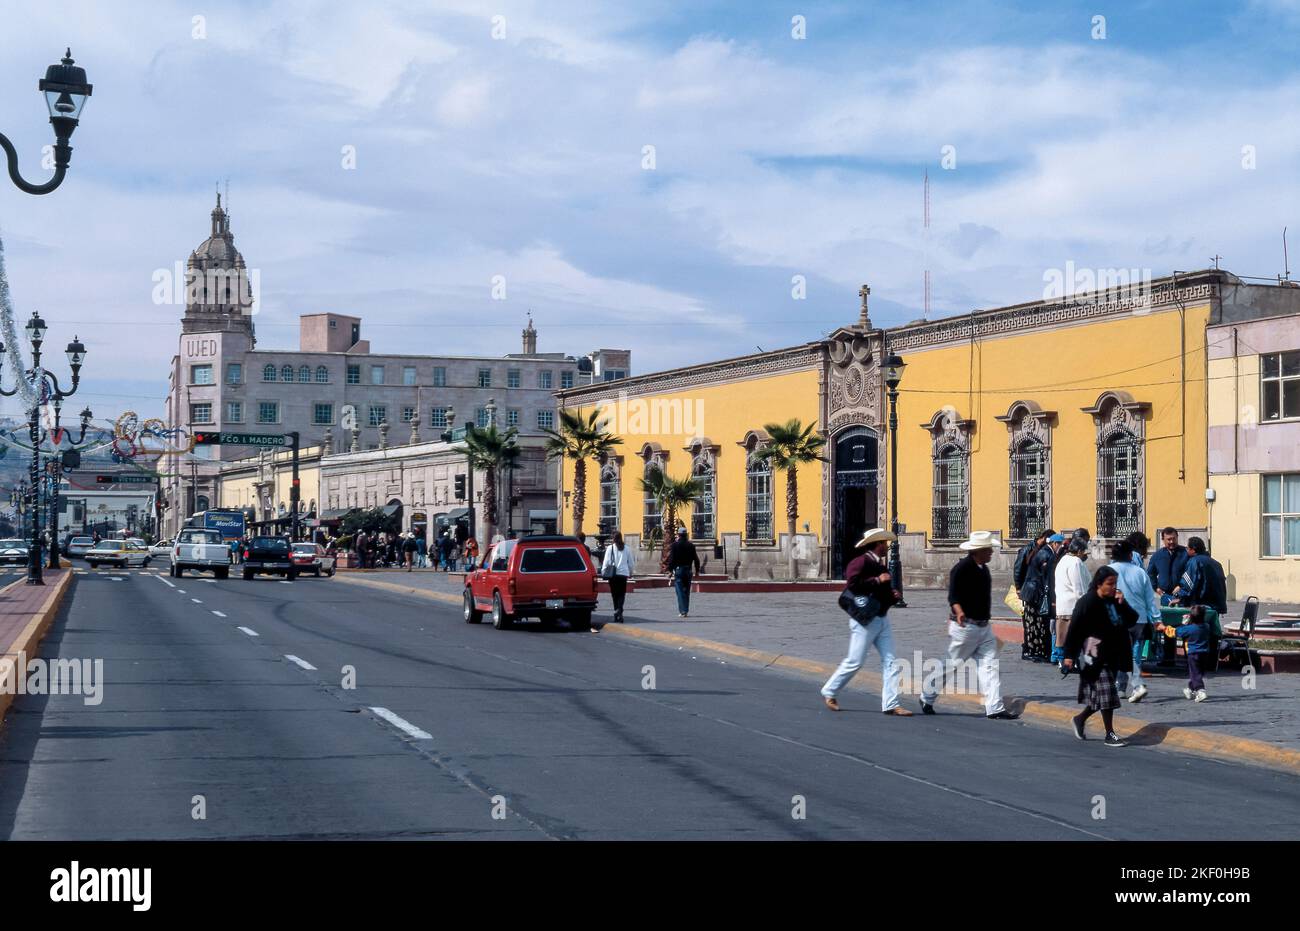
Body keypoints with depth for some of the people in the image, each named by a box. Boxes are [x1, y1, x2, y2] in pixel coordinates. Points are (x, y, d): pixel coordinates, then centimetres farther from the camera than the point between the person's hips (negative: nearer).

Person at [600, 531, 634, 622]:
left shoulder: (610, 548, -3)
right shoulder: (626, 548, 5)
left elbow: (606, 562, -5)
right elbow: (630, 562, 11)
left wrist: (603, 573, 3)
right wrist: (630, 573, 23)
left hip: (613, 574, -2)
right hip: (624, 574, 2)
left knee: (615, 594, 8)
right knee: (621, 594, 2)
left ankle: (617, 611, 6)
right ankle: (619, 610, -18)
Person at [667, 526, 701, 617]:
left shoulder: (675, 544, -7)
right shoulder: (691, 545, 6)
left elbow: (671, 558, -11)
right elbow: (696, 559, 7)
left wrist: (670, 570, -7)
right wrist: (697, 570, 15)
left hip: (678, 569, -4)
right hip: (688, 570, 4)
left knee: (680, 591, -5)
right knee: (686, 591, 13)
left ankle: (682, 611, -13)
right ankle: (686, 610, 18)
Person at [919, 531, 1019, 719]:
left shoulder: (983, 568, 11)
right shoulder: (962, 568, -16)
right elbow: (953, 596, -24)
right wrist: (959, 612, -43)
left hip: (984, 626, 8)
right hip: (965, 626, -8)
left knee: (990, 665, -1)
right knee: (952, 665, 2)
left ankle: (995, 709, -4)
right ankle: (927, 697, 20)